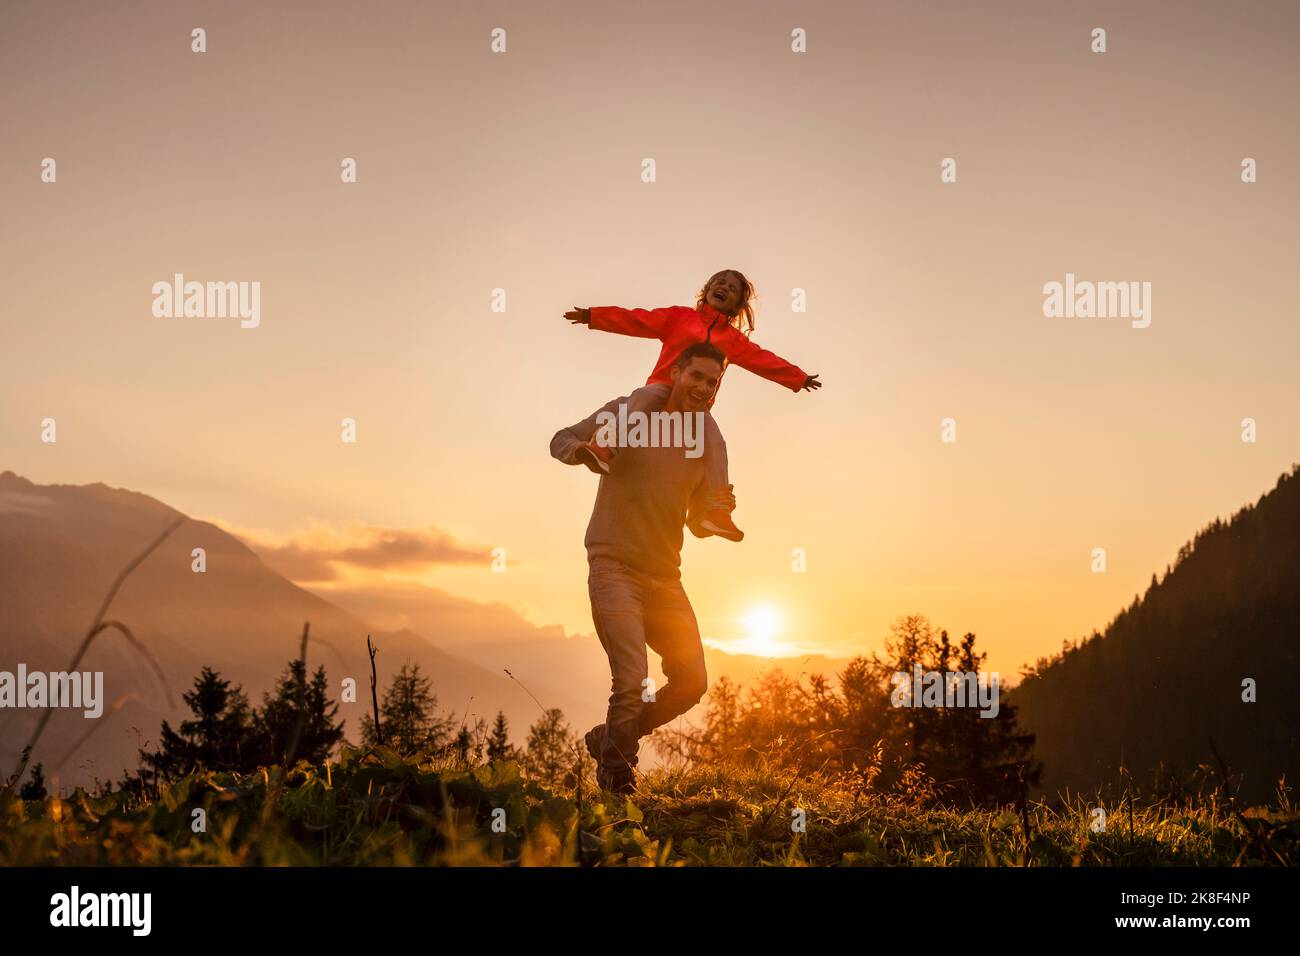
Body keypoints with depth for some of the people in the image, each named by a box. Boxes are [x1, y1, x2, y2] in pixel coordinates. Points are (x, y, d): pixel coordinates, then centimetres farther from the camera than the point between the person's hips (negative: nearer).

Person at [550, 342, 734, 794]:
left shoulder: (706, 444, 8)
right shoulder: (629, 412, -5)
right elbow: (561, 441, 0)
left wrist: (716, 512, -7)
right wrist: (585, 451, -23)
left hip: (665, 577, 6)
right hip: (614, 568, -6)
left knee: (691, 682, 4)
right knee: (632, 682, -17)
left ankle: (609, 739, 23)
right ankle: (616, 779, 1)